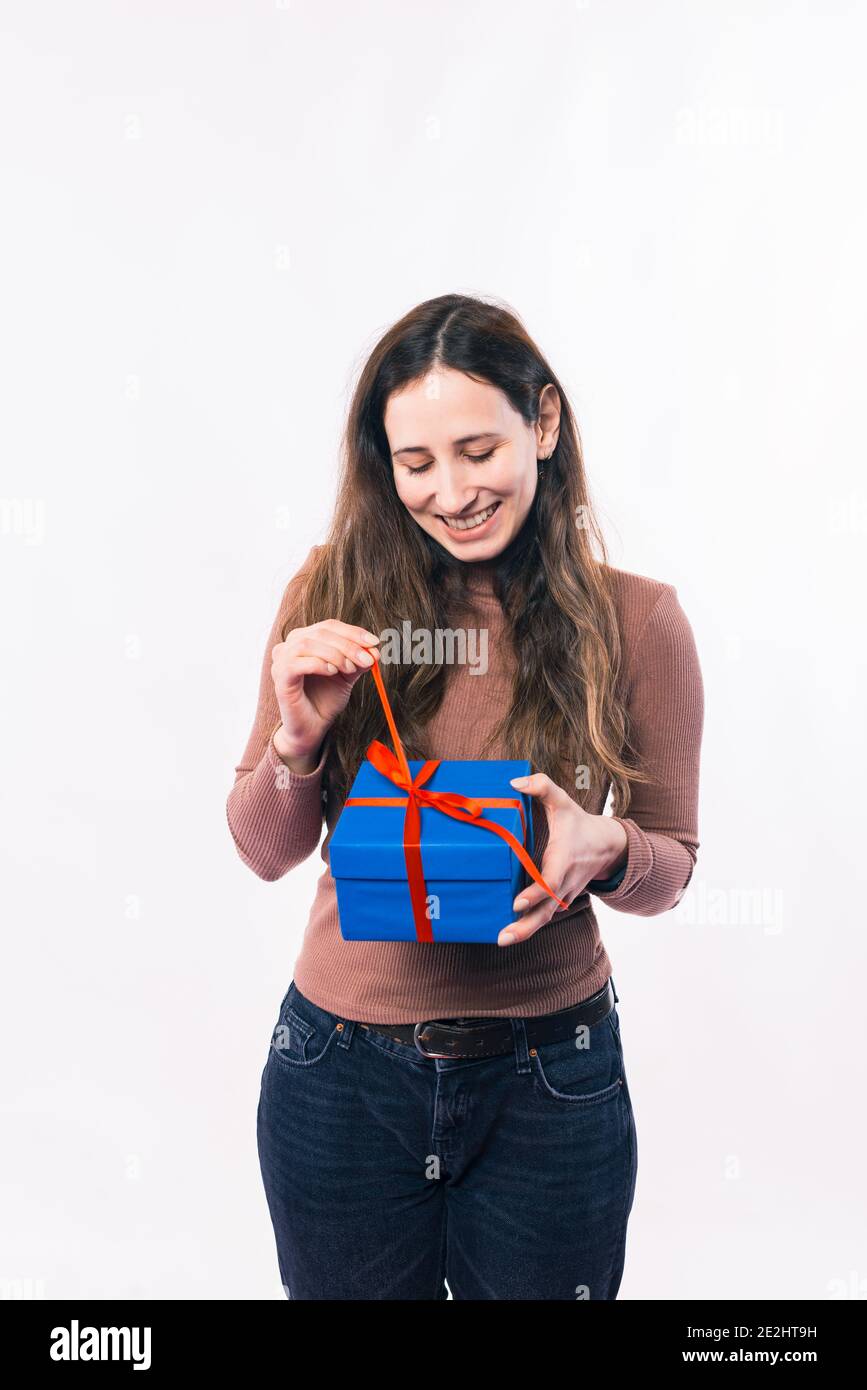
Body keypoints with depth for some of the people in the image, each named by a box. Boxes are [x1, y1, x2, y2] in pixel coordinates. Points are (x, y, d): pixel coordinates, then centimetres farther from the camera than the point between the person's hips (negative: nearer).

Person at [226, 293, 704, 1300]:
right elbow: (264, 853, 1)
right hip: (342, 1076, 1)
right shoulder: (333, 600, -6)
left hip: (548, 1090, 0)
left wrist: (604, 849, -20)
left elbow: (671, 864, 2)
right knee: (352, 1287, 20)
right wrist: (299, 738, -19)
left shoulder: (638, 620, -7)